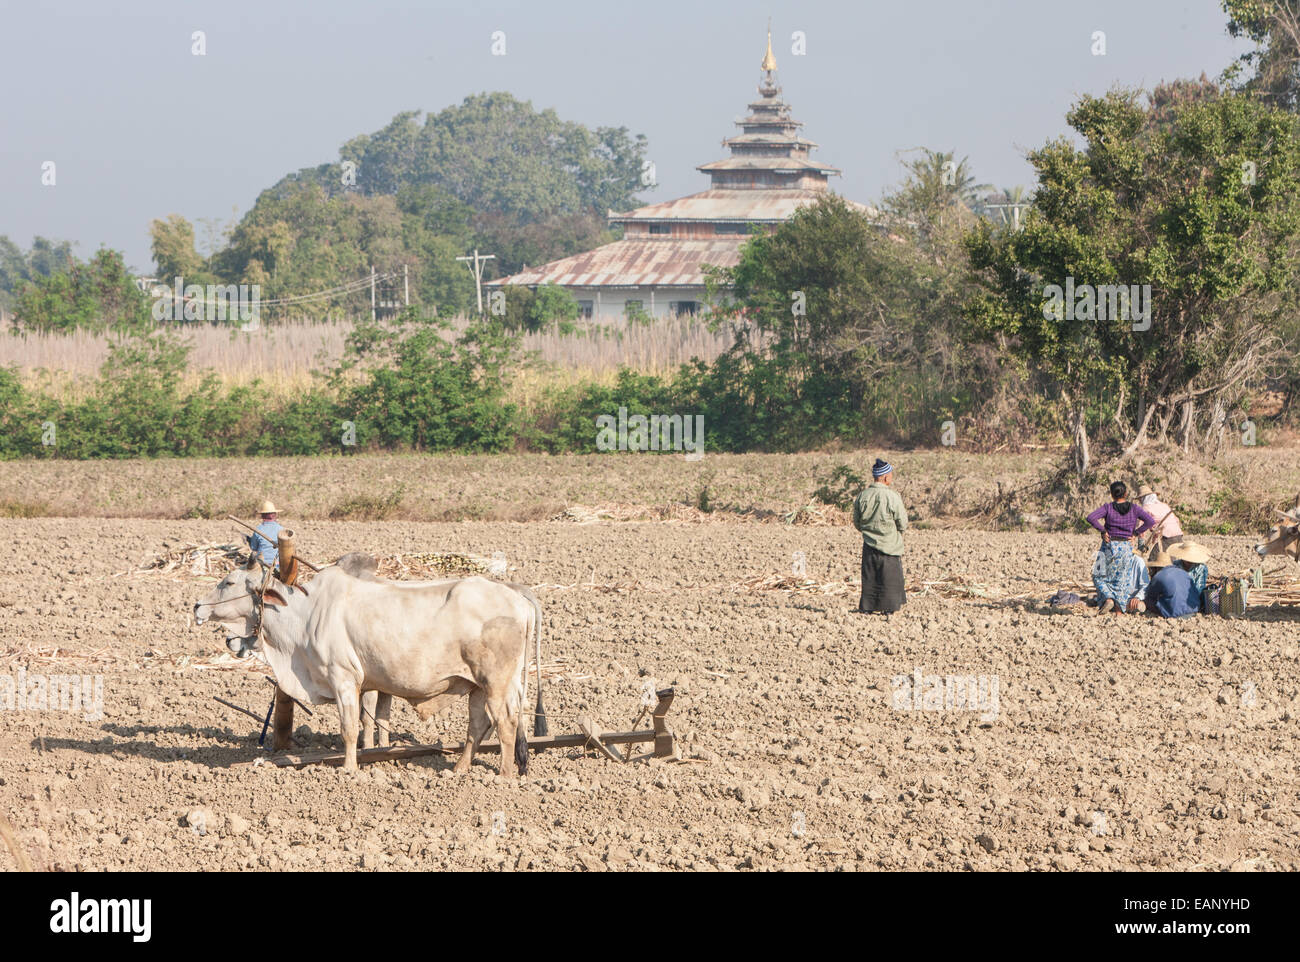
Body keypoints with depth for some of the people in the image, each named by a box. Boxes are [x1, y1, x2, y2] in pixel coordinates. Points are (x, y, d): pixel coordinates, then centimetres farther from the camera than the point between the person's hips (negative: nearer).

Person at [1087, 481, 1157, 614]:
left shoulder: (1108, 508, -7)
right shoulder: (1133, 508, -1)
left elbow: (1091, 518, -18)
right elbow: (1150, 521, -7)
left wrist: (1103, 530, -8)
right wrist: (1135, 532, -1)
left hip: (1110, 546, -2)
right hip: (1126, 547, 2)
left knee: (1100, 576, 13)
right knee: (1121, 578, 13)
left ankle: (1108, 598, -11)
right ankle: (1119, 608, 11)